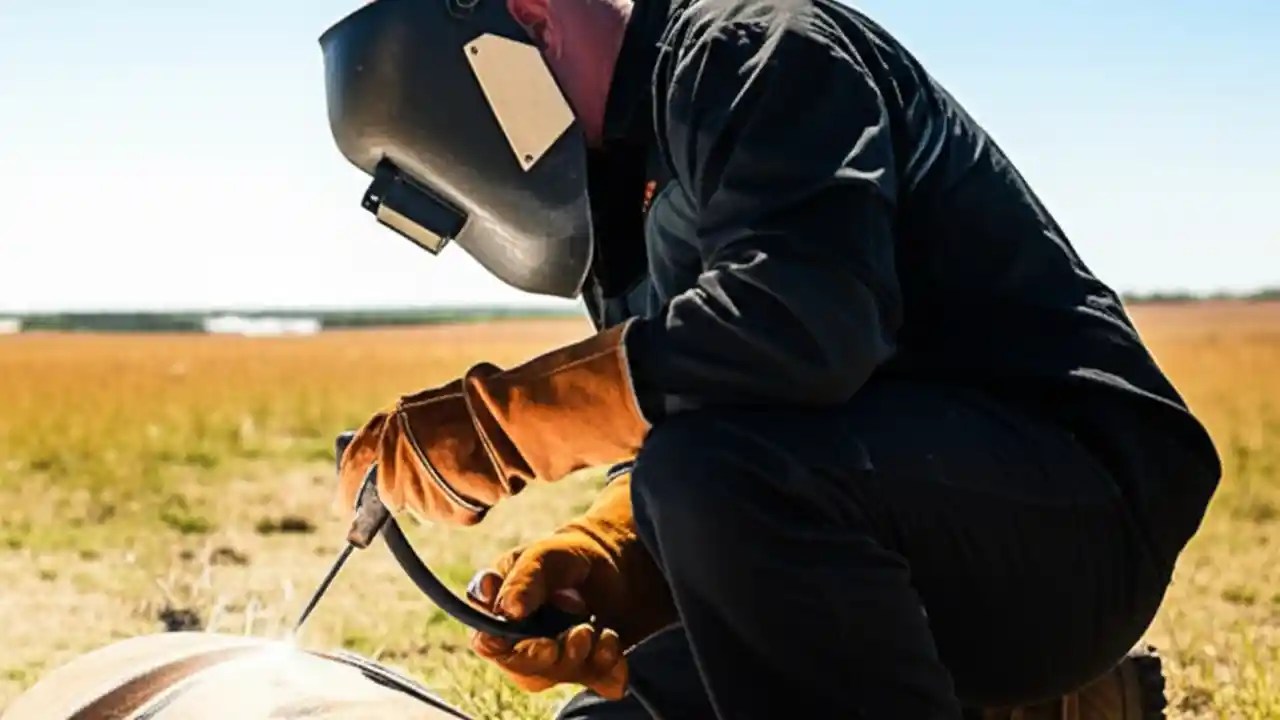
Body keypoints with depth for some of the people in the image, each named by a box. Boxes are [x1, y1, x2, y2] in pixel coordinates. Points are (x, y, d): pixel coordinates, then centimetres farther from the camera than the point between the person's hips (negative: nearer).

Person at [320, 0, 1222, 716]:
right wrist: (597, 563, -8)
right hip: (883, 555, 10)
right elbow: (675, 436, 14)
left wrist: (496, 421, -24)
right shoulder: (625, 197, 18)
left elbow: (800, 320, -29)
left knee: (718, 477, -34)